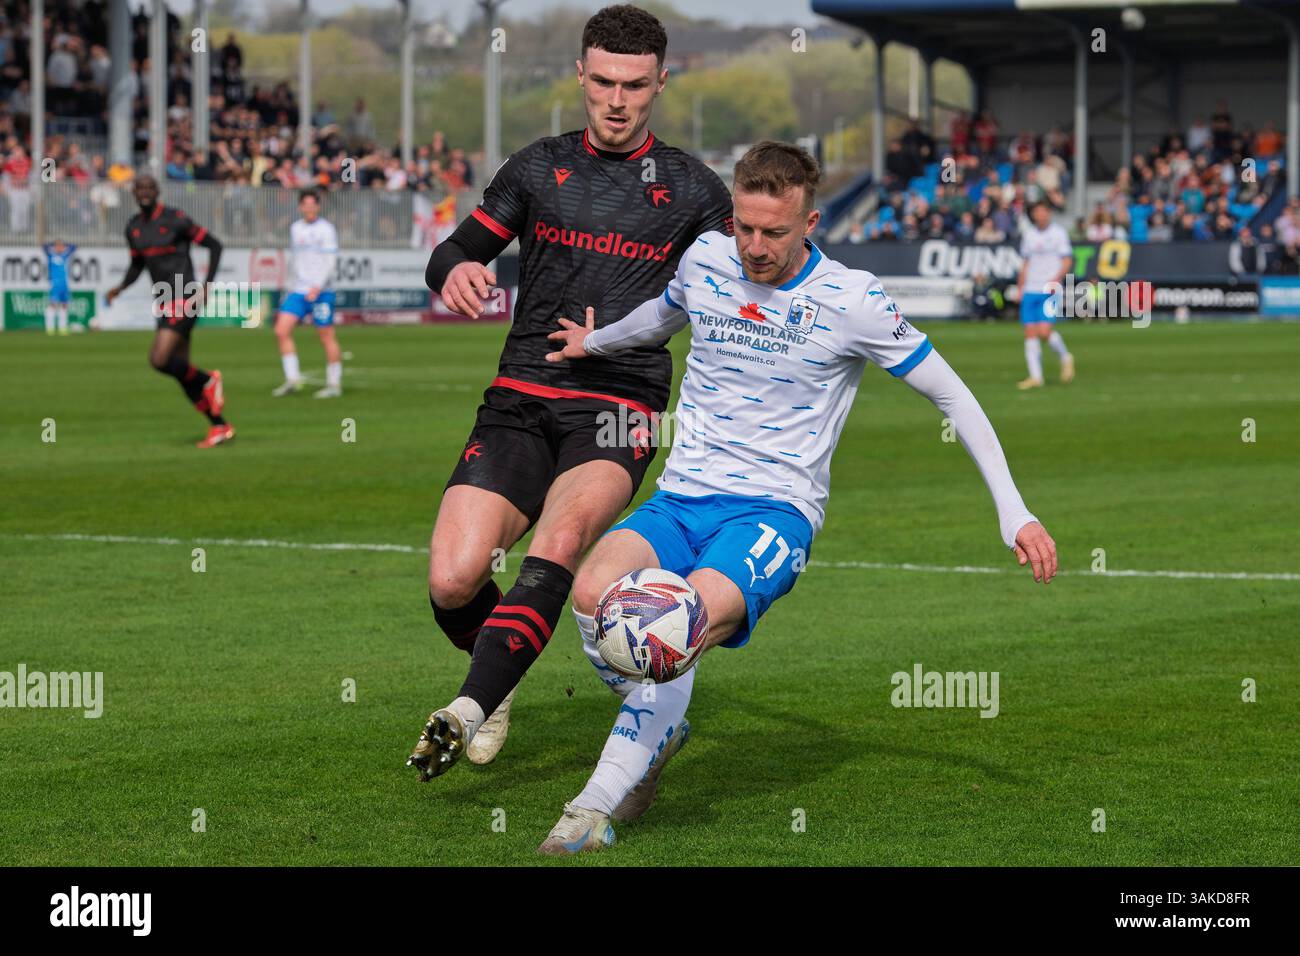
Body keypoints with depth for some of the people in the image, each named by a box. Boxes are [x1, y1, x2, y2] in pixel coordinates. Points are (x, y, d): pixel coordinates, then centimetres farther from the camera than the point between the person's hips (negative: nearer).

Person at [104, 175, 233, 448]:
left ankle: (208, 380, 5)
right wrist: (120, 287, 3)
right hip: (163, 302, 8)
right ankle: (220, 427, 17)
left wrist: (206, 285, -13)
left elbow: (214, 245, -6)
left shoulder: (175, 219, -11)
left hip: (184, 300, -8)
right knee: (180, 370, 7)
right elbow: (137, 266, 22)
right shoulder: (133, 227, 10)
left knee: (159, 359, -21)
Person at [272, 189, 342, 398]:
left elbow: (330, 261, -12)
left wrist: (318, 286, -21)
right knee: (282, 330, -8)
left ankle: (334, 384, 7)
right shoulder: (295, 228, 14)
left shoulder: (326, 229, -5)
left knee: (327, 337, -2)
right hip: (298, 292, 6)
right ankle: (292, 379, -4)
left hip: (321, 292, -6)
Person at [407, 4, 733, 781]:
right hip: (521, 403, 2)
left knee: (560, 540, -33)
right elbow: (454, 254, 16)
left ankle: (469, 709, -37)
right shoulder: (538, 168, 15)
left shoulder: (694, 191, 10)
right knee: (452, 580, -15)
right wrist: (457, 271, -8)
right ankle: (499, 681, 16)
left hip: (622, 415, -2)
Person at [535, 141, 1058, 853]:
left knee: (693, 617, -36)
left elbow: (952, 397, 0)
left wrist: (1013, 513, -4)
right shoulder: (704, 261, 5)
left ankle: (598, 806, -27)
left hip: (775, 510, -4)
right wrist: (595, 342, 36)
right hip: (680, 500, 4)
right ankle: (658, 731, 3)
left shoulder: (849, 301, -7)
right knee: (595, 588, -28)